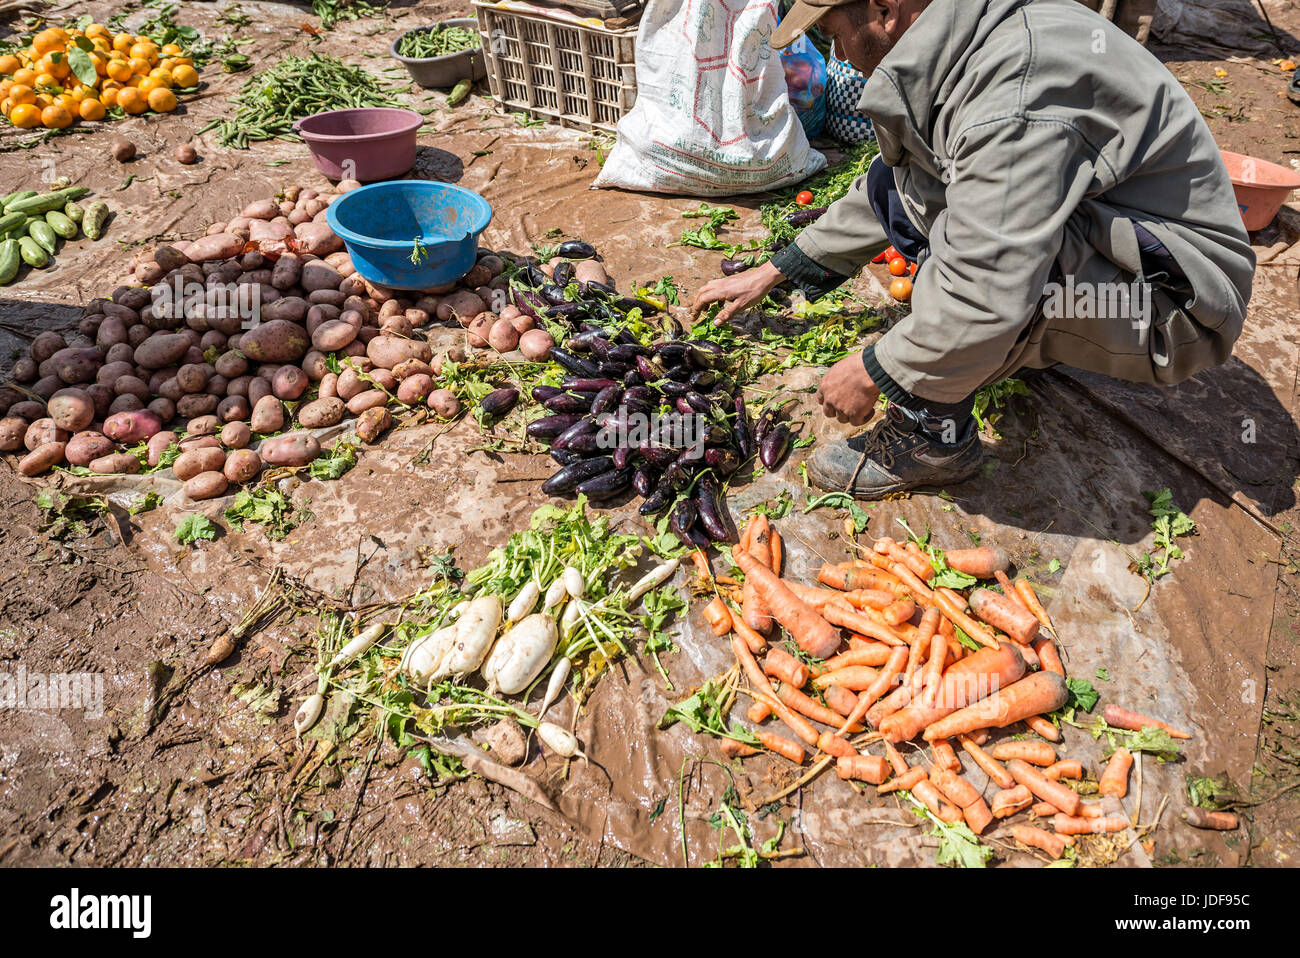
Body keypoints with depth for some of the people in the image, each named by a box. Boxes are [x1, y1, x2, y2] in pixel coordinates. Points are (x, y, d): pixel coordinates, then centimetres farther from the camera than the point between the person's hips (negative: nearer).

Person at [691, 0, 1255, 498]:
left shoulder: (1018, 84, -30)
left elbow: (984, 298, -35)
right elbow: (878, 195, 14)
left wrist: (873, 374, -19)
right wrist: (774, 273, 17)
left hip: (1179, 299, -9)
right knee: (892, 185, 8)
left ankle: (935, 439, -11)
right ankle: (1032, 342, 10)